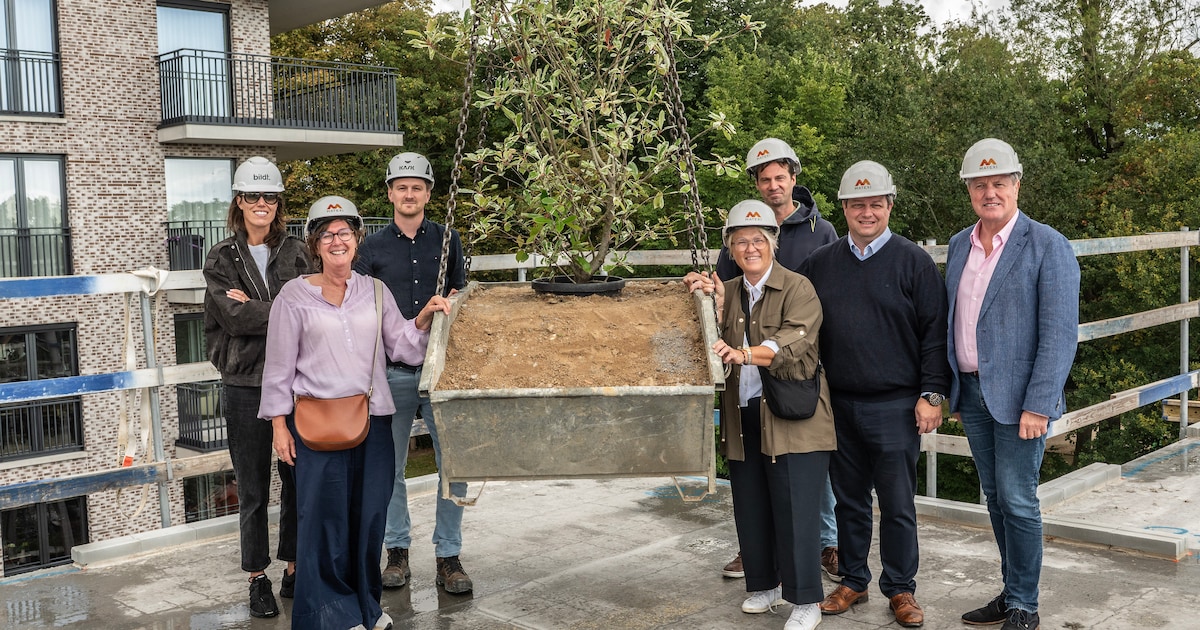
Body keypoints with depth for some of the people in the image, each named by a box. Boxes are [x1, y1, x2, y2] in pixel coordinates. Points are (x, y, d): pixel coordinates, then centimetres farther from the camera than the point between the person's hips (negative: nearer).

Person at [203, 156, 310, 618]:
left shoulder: (295, 253, 8)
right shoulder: (221, 259, 3)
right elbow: (234, 317, -11)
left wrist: (254, 307, -13)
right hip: (245, 384, -1)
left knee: (299, 479, 6)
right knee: (253, 488, 6)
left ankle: (294, 571, 21)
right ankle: (258, 579, 17)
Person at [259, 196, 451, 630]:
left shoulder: (374, 291, 10)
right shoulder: (295, 296, 0)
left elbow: (401, 348, 8)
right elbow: (280, 365, 1)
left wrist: (423, 318, -8)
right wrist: (279, 424, -2)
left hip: (373, 418, 3)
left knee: (370, 514, 10)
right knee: (325, 518, 1)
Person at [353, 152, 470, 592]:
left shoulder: (447, 240, 9)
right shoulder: (372, 249, 6)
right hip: (392, 372, 0)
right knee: (390, 468, 7)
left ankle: (448, 557, 8)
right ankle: (397, 551, 21)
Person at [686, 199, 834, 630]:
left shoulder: (798, 288, -6)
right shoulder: (728, 291, 15)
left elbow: (794, 341, -22)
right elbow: (716, 343, 8)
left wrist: (744, 354, -37)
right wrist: (713, 305, -8)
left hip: (790, 416, -6)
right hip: (743, 416, 6)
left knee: (795, 508, -5)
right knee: (751, 508, 12)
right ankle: (764, 585, 29)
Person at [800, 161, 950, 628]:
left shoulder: (913, 262, -2)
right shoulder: (820, 264, 8)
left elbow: (935, 333, -4)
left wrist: (931, 394, -8)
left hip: (895, 408, -3)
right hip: (838, 405, 4)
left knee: (898, 504, 5)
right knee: (849, 498, 13)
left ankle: (900, 589, 19)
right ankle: (852, 581, 27)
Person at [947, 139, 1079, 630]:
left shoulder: (1047, 246, -9)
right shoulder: (959, 245, 10)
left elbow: (1059, 333, -13)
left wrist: (1037, 406, -18)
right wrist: (951, 391, 12)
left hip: (1018, 398, -6)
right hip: (971, 394, 6)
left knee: (1018, 502, -1)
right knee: (995, 498, 14)